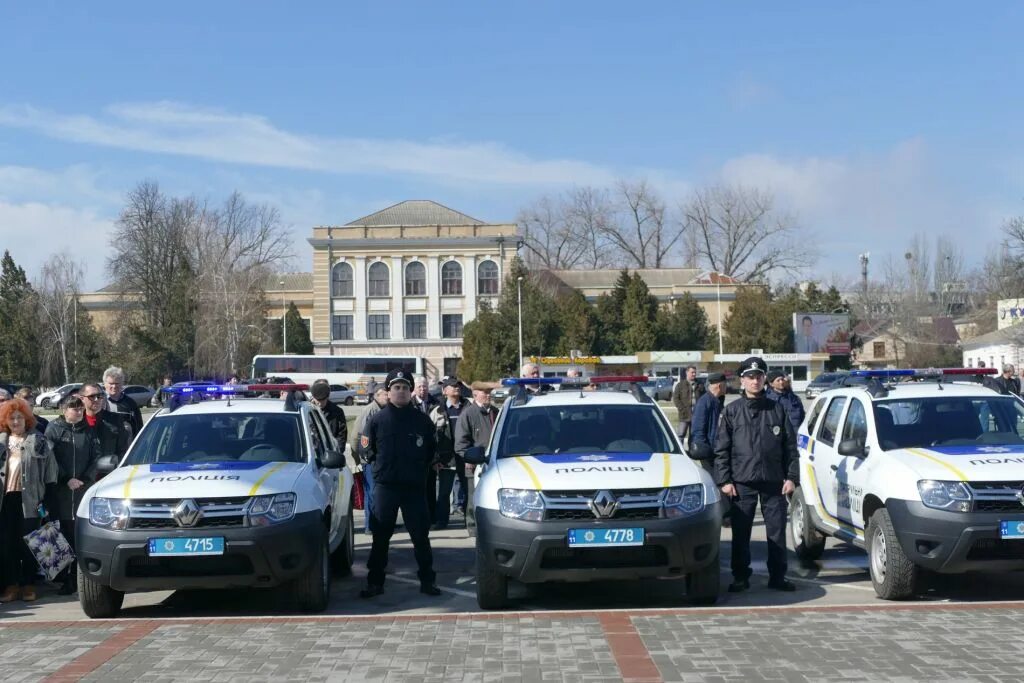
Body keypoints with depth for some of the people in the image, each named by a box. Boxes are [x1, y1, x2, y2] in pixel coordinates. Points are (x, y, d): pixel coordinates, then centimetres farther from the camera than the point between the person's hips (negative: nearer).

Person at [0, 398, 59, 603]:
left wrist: (48, 503, -5)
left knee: (28, 544, 0)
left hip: (29, 499, -3)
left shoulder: (38, 442, 3)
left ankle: (28, 585, 9)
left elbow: (50, 475, 1)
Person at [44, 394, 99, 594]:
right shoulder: (53, 429, 4)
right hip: (62, 491, -1)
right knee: (65, 535, -2)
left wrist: (85, 479, -5)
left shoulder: (87, 430, 10)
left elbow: (96, 456, 8)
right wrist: (67, 479, -11)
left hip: (85, 489, 2)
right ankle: (67, 578, 3)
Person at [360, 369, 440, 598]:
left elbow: (431, 450, 12)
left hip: (415, 486, 0)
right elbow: (368, 449, 11)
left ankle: (427, 580, 12)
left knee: (420, 535, 3)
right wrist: (380, 464, 5)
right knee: (380, 537, 4)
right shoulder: (377, 419, 3)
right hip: (384, 485, 0)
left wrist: (418, 466, 6)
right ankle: (375, 581, 11)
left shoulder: (421, 420, 4)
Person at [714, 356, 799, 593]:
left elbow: (790, 447, 9)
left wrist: (792, 477, 0)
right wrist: (724, 480, -5)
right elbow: (721, 449, 2)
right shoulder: (731, 411, 4)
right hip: (742, 484, -1)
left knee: (777, 531, 4)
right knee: (741, 534, 3)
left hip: (774, 482, 1)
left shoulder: (777, 410, 8)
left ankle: (777, 576, 14)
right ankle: (740, 577, 13)